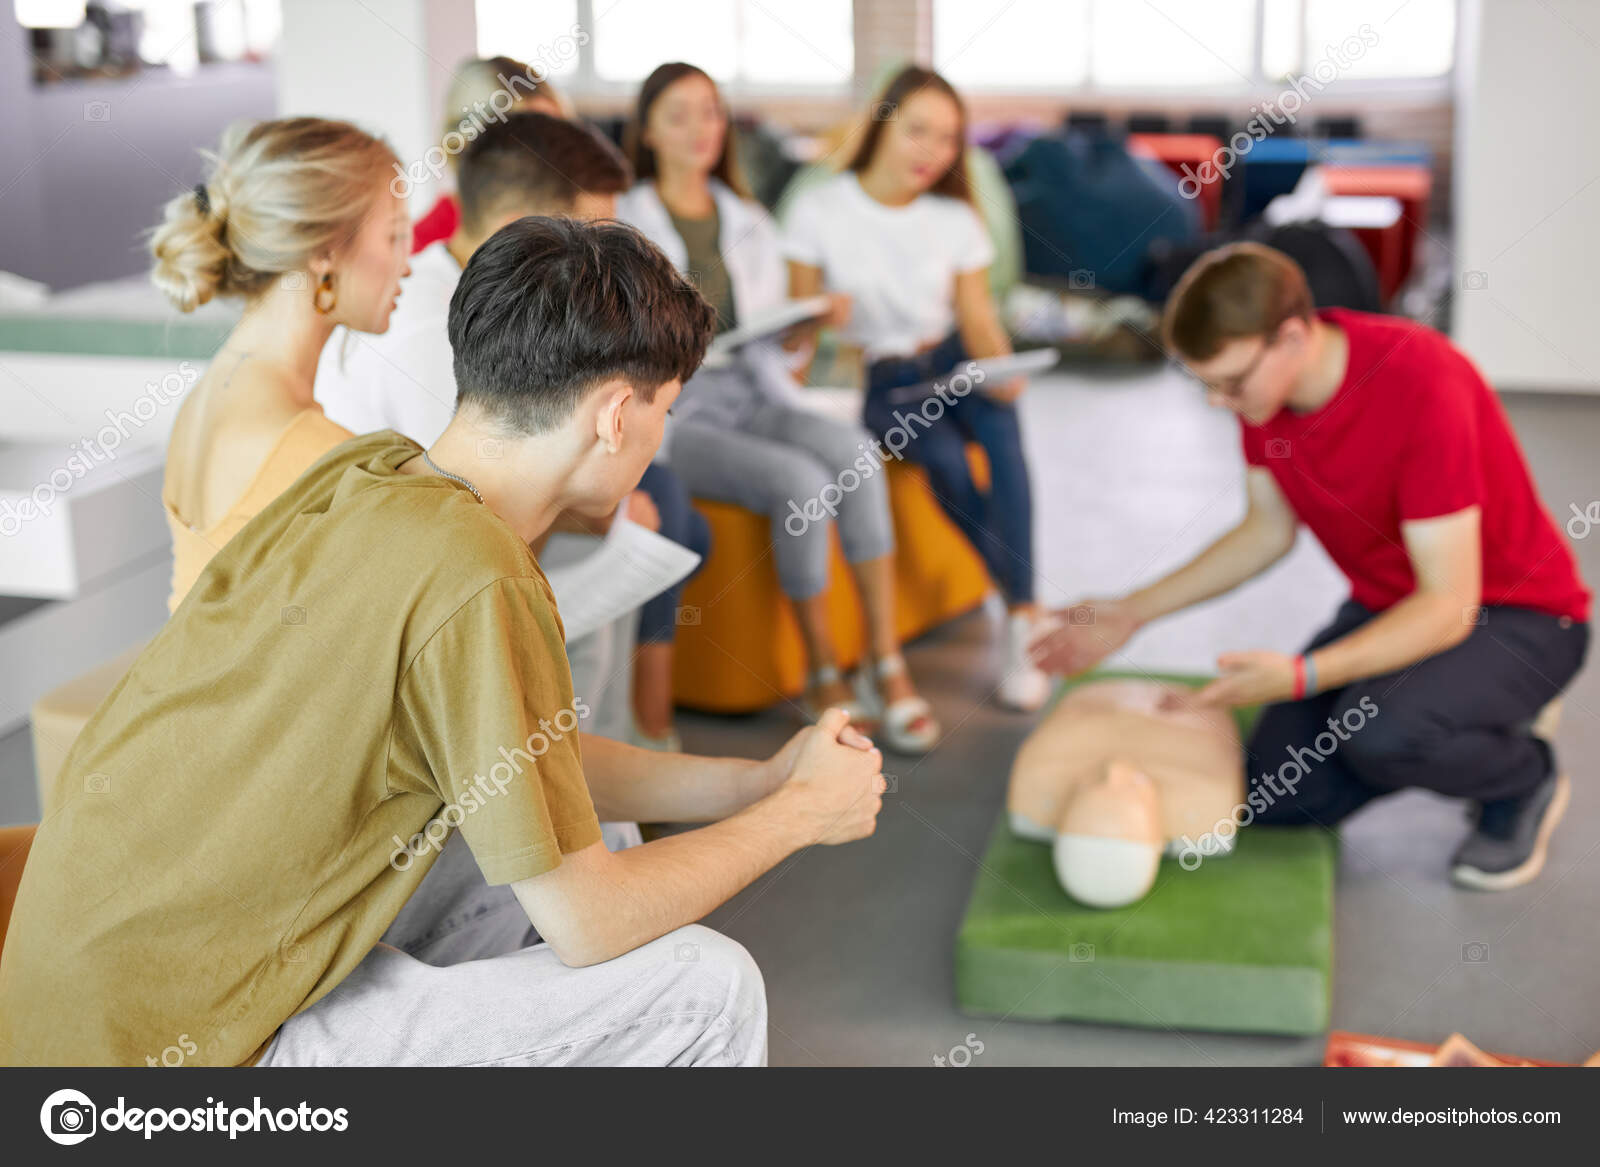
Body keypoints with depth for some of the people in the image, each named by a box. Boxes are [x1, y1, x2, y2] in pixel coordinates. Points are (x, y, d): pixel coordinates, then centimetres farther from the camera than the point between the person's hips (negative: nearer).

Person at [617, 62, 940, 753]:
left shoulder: (750, 226, 22)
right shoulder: (623, 224, 6)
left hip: (755, 401, 4)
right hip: (674, 418, -4)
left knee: (851, 447, -28)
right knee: (802, 481, -30)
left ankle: (887, 664, -26)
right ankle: (823, 678, -16)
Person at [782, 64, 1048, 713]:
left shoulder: (956, 220, 9)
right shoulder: (819, 210, -1)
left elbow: (977, 319, 3)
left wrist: (1001, 369, -18)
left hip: (948, 362, 3)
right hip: (871, 378, -2)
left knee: (1000, 423, -31)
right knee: (945, 457, -32)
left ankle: (1022, 620, -28)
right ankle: (1022, 596, -13)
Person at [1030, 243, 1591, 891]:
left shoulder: (1422, 384, -32)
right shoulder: (1260, 380, -9)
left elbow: (1449, 606, -31)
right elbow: (1269, 530, 7)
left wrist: (1301, 677, -40)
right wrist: (1131, 613, 2)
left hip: (1517, 613, -7)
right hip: (1389, 606, 7)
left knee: (1380, 729, -34)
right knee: (1275, 793, -7)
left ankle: (1525, 778, -1)